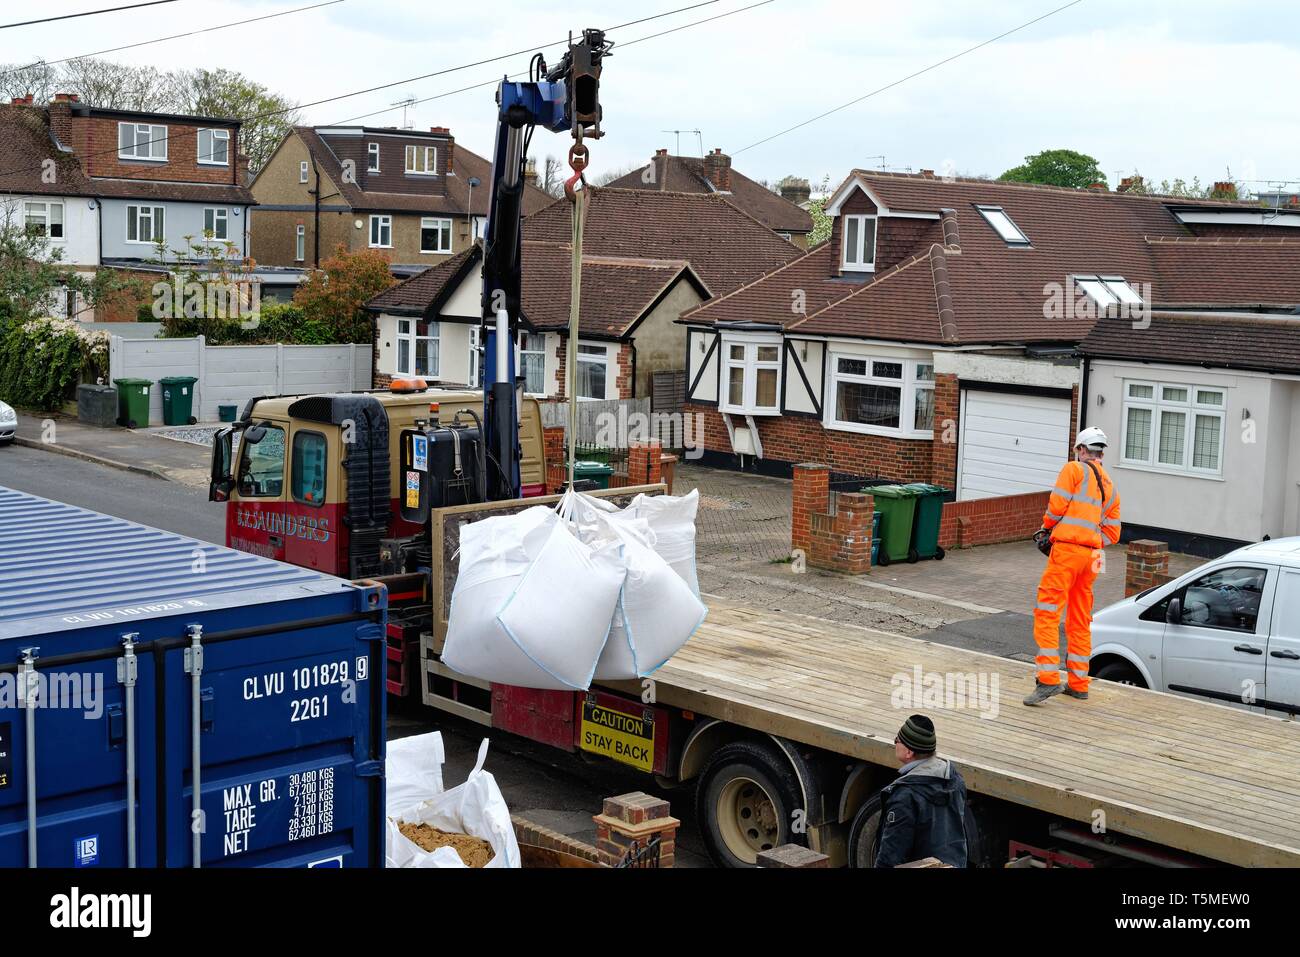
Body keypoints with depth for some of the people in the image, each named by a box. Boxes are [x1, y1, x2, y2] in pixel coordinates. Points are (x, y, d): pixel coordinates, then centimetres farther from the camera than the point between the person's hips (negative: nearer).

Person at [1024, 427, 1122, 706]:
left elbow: (1057, 504, -8)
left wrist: (1046, 528, 10)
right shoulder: (1110, 487, 20)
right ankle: (1078, 683, 19)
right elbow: (1112, 533, 16)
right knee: (1080, 620, 14)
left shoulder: (1074, 469, 0)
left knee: (1047, 612, -9)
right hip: (1092, 555, 7)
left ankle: (1048, 679, -17)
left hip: (1067, 548, -7)